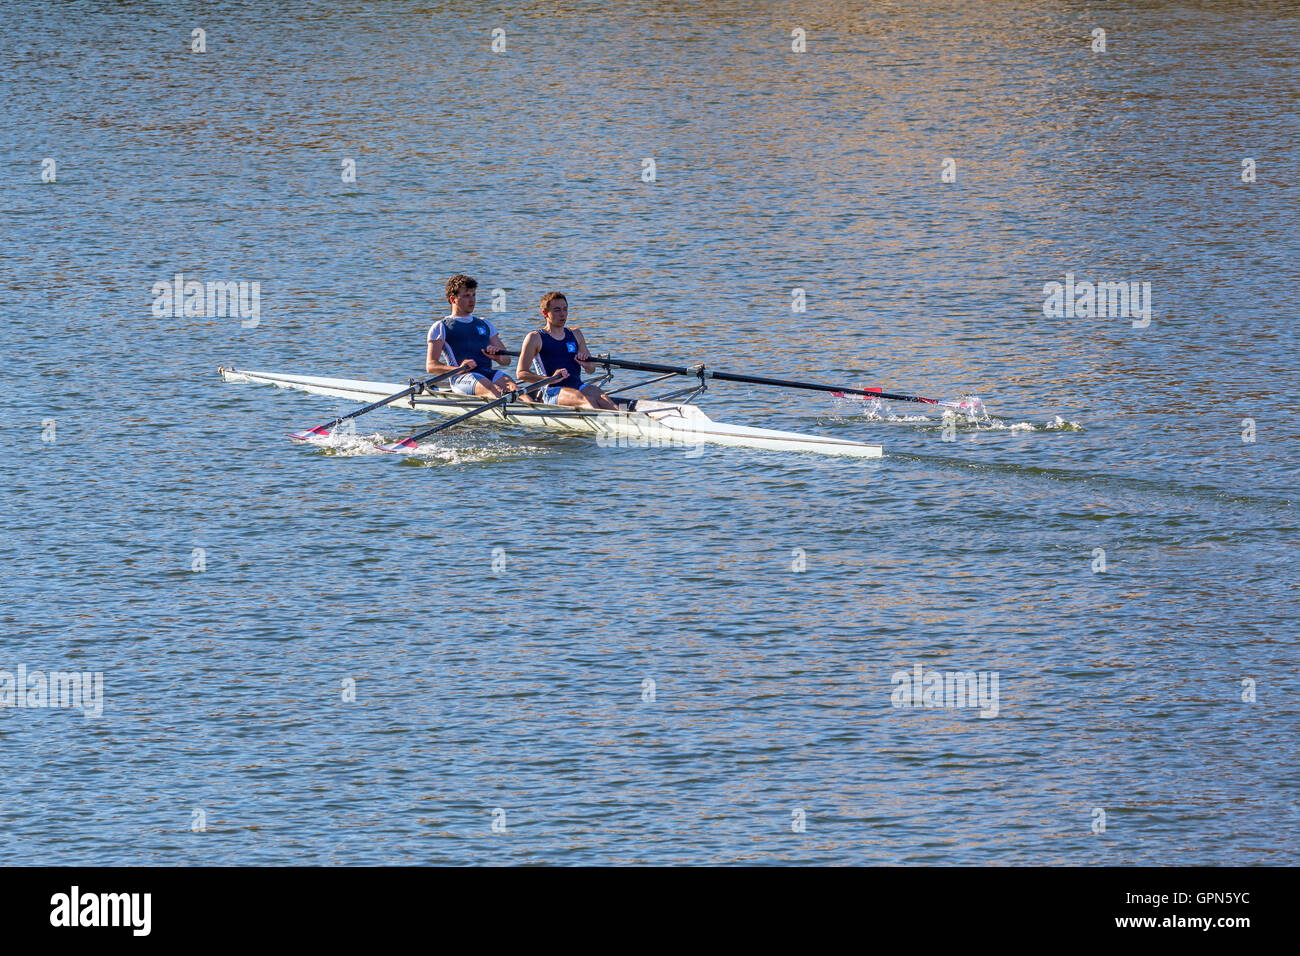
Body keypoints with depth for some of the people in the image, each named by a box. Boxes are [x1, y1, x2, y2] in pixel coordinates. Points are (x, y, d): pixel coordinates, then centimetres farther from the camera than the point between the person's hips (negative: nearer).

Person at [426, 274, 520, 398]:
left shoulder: (485, 325, 31)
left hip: (488, 373, 4)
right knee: (488, 387, -38)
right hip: (461, 378, -4)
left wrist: (497, 354, 1)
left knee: (509, 384, -31)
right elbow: (430, 366, 3)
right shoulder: (441, 327, 14)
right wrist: (459, 369, -17)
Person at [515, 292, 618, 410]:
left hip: (578, 386, 5)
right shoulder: (535, 338, 5)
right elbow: (521, 373, -3)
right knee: (587, 400, -34)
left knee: (601, 397, -29)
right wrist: (551, 379, -18)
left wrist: (587, 363, -1)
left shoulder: (575, 335, 22)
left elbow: (591, 369, 26)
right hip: (552, 391, -5)